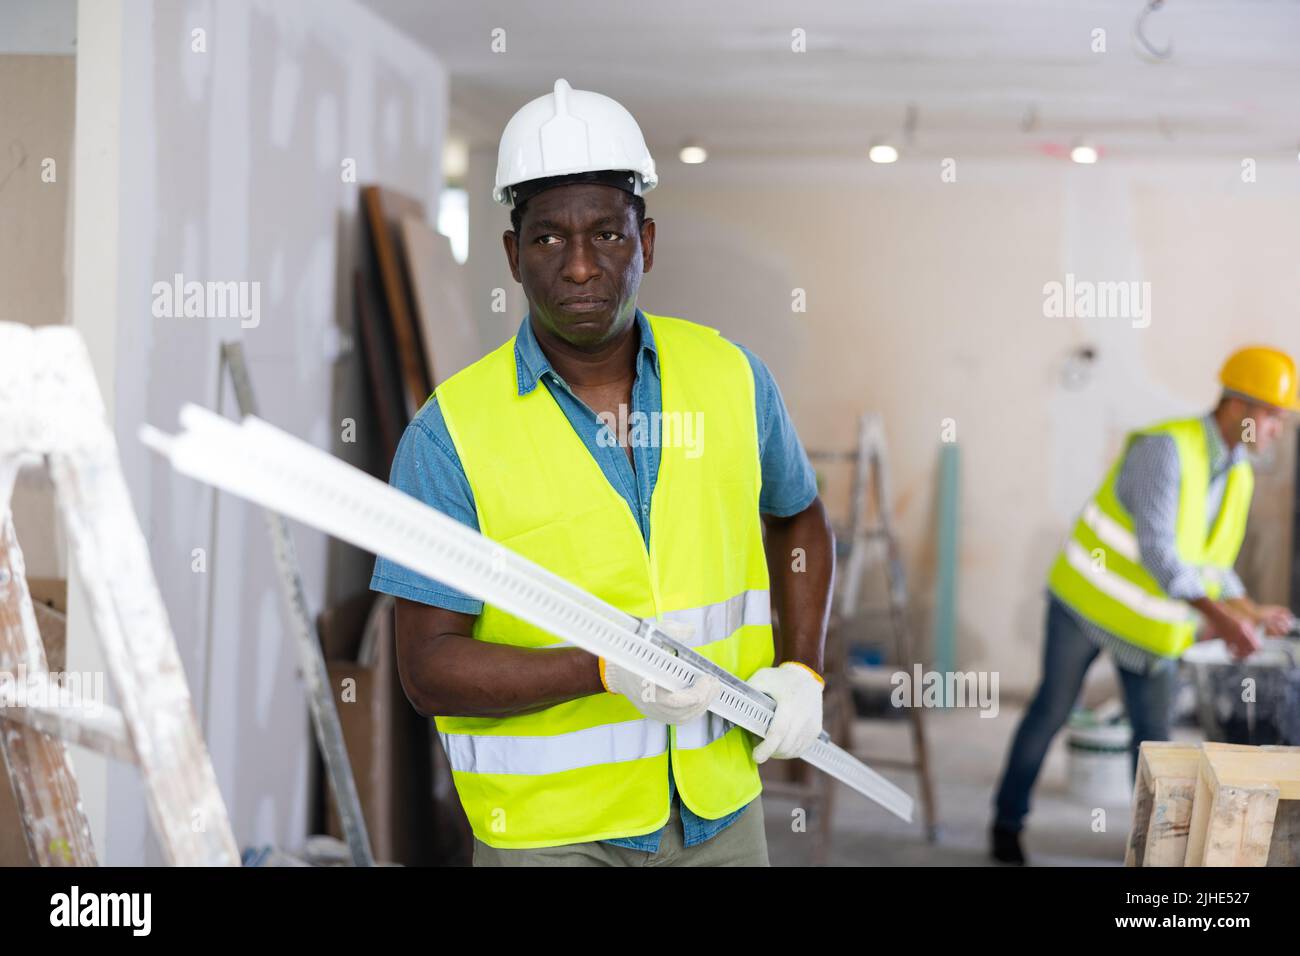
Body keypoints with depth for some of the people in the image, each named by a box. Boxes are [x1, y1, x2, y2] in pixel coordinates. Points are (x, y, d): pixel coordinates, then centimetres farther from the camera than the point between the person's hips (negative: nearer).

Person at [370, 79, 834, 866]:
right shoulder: (452, 432, -12)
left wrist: (801, 669, 4)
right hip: (546, 826, -3)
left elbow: (798, 518, 17)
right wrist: (606, 670, -24)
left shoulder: (728, 376, 0)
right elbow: (428, 668, -12)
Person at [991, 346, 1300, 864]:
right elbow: (1155, 551, -34)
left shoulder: (1237, 477, -2)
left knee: (1154, 729, 1)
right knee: (1052, 710, 4)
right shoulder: (1165, 447, -27)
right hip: (1090, 595, -6)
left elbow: (1208, 563, 8)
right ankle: (1007, 821, 20)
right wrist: (1220, 618, -39)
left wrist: (1250, 612, -8)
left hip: (1154, 619, 6)